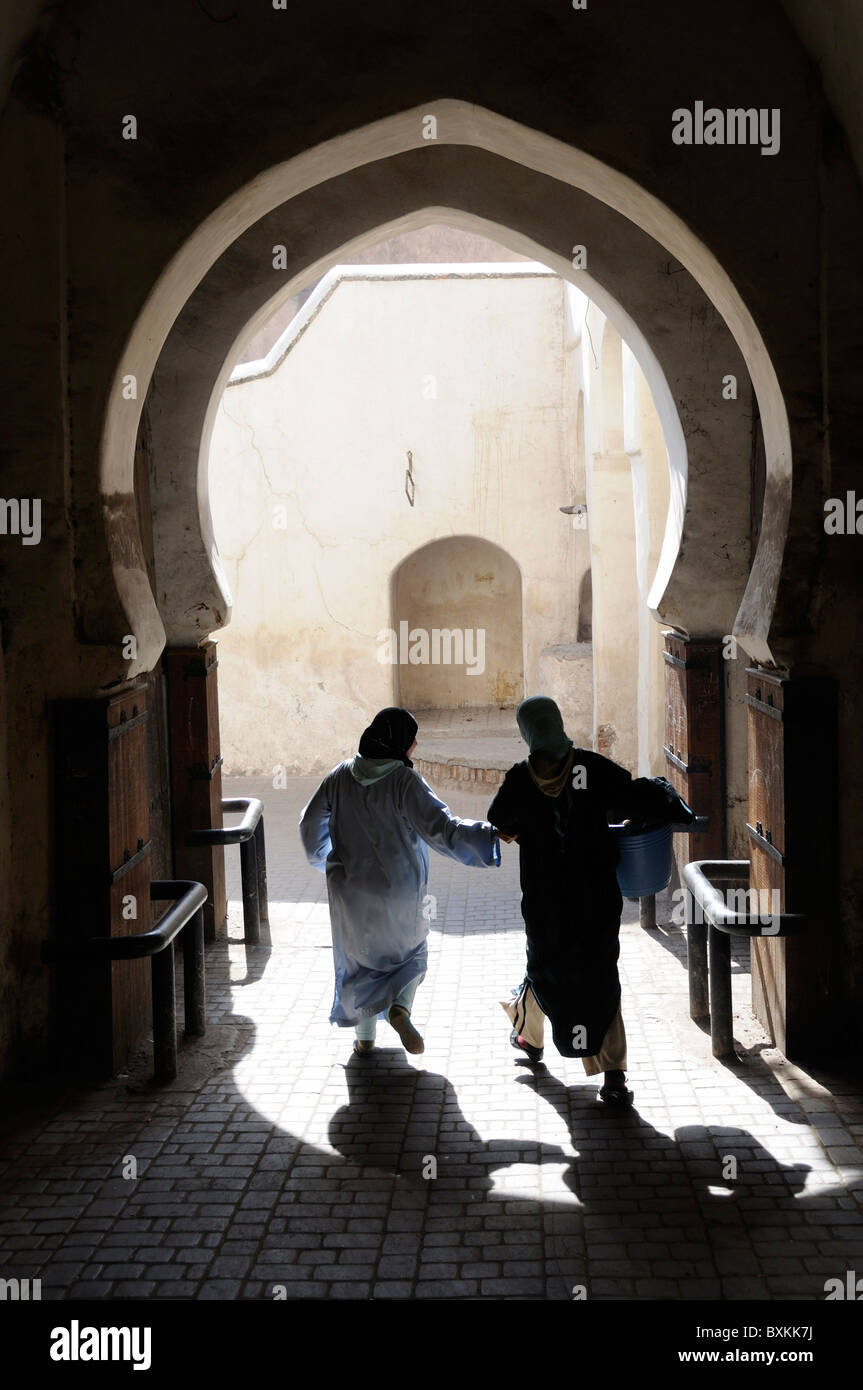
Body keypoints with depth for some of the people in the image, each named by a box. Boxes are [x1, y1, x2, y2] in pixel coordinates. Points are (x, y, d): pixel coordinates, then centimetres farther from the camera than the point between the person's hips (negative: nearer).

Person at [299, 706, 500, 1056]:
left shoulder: (341, 776, -5)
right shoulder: (405, 781, -19)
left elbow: (311, 822, 6)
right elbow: (440, 829, -25)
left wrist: (326, 857, 25)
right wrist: (492, 834, -21)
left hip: (350, 888, 3)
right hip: (397, 892, -3)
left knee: (359, 958, 20)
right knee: (411, 952, 21)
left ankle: (365, 1037, 25)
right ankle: (399, 1007, -5)